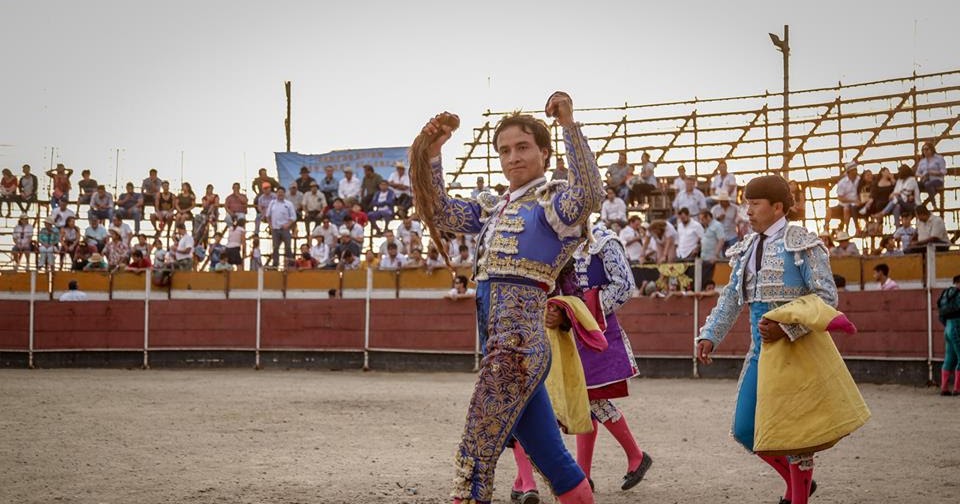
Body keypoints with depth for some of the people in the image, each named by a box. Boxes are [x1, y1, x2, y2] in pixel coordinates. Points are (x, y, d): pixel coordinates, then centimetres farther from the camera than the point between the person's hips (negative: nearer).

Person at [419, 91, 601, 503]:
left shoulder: (554, 200, -1)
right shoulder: (494, 209, 22)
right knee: (556, 465, 13)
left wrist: (569, 125, -26)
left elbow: (591, 194, -22)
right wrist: (432, 153, 7)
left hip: (518, 340, -8)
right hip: (500, 340, 8)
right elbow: (439, 212, 18)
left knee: (474, 461, -9)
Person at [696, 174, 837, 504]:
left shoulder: (802, 245, -8)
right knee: (744, 430, 6)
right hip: (761, 351, 7)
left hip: (796, 347, -7)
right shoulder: (748, 248, 14)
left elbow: (827, 297, -14)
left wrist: (786, 330, -25)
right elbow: (731, 298, 15)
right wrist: (710, 336, 1)